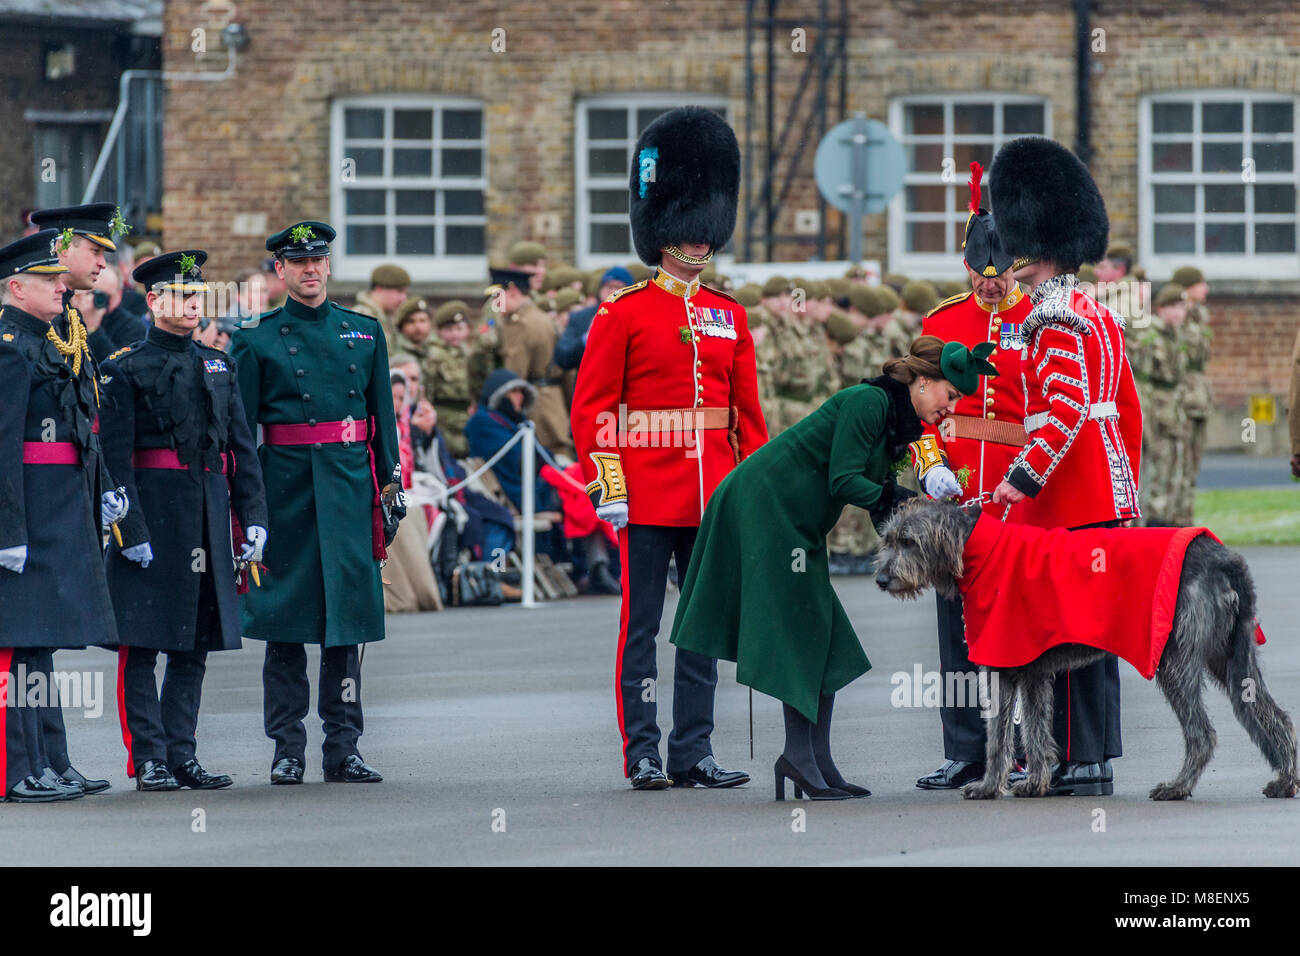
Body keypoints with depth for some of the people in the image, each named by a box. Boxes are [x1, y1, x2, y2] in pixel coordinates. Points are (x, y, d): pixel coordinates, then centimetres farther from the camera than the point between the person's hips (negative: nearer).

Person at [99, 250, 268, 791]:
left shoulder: (217, 366, 15)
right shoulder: (125, 369, -2)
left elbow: (242, 447, 15)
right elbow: (115, 456, -8)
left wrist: (253, 517, 6)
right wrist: (130, 530, -16)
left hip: (209, 518, 6)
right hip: (152, 516, -6)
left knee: (194, 645, 7)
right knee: (142, 646, -4)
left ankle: (182, 756, 12)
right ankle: (149, 761, -1)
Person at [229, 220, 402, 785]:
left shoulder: (364, 332, 11)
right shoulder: (256, 340, 2)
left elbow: (382, 415, 14)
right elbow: (239, 427, 1)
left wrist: (390, 484, 8)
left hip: (349, 485, 2)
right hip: (285, 490, -2)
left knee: (346, 617, 2)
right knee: (285, 617, 0)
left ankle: (344, 749, 6)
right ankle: (288, 749, 5)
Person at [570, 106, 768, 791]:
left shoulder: (729, 318, 12)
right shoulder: (623, 315, -2)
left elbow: (748, 413, 15)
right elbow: (592, 406, -5)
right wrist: (608, 484, -12)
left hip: (715, 496, 5)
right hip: (648, 493, -5)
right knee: (642, 624, -1)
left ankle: (694, 752, 11)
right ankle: (642, 754, 2)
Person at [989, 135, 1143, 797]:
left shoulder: (1053, 319, -13)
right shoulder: (1099, 316, 17)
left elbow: (1066, 408, -24)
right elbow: (1128, 413, 21)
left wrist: (1020, 480, -26)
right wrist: (1126, 491, 26)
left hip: (1067, 498, -10)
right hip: (1107, 496, 10)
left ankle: (1082, 762, -9)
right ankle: (1096, 760, 14)